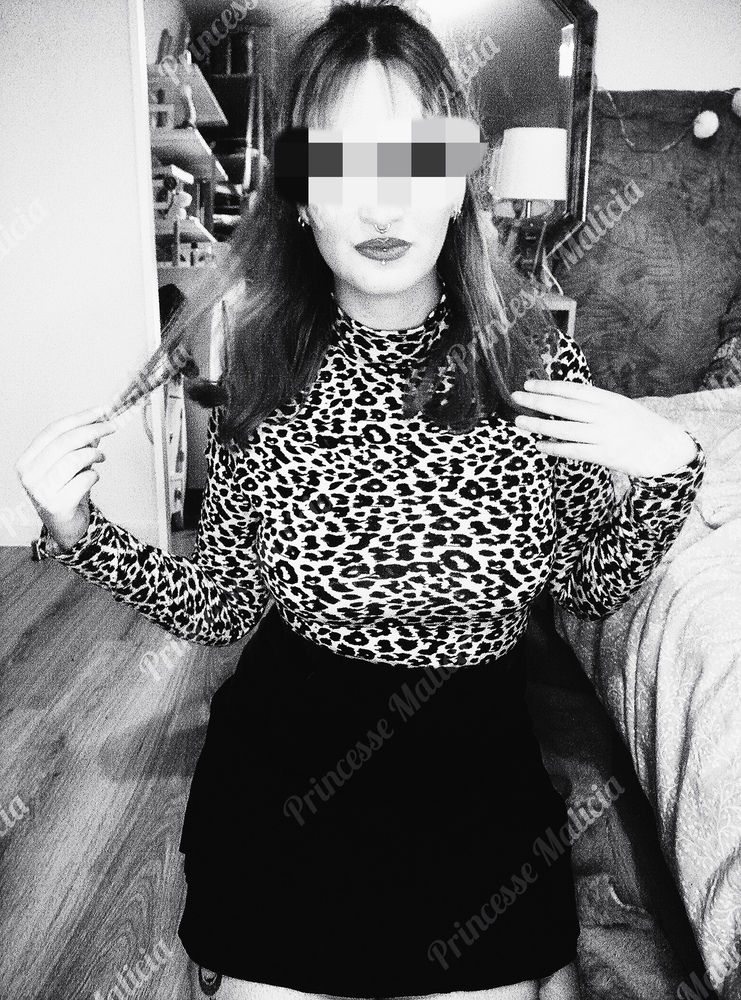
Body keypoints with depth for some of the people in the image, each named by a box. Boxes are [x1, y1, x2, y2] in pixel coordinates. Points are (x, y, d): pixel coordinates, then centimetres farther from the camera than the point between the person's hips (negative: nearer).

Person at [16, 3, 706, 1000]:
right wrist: (78, 531, -15)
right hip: (289, 757, 1)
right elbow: (221, 607, -3)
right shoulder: (259, 373, -12)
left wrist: (671, 471, -18)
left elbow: (593, 586, -1)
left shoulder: (536, 359, -13)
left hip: (477, 751, 1)